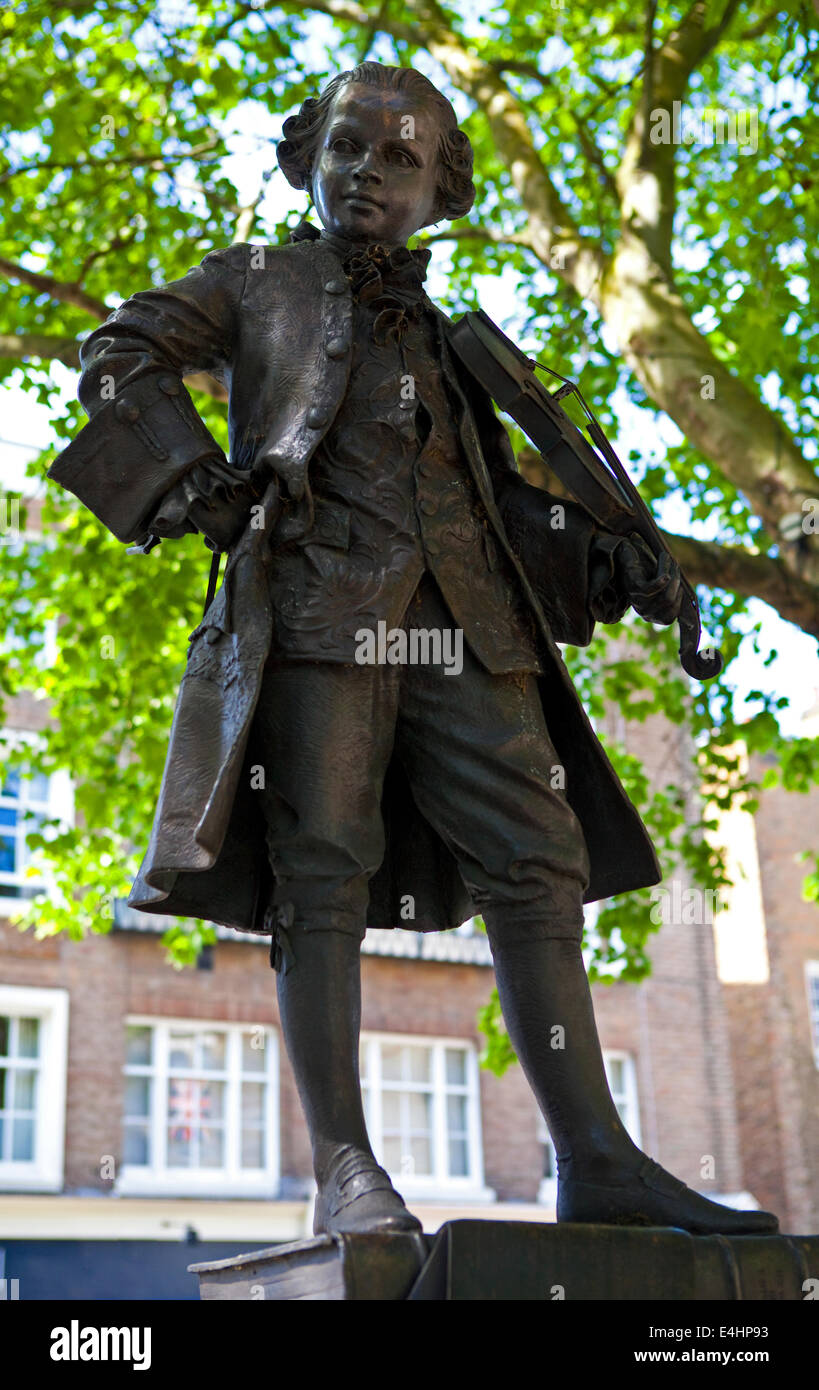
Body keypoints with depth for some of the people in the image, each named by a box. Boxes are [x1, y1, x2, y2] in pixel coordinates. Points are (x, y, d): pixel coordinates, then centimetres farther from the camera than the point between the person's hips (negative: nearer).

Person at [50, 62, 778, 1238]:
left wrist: (608, 564, 12)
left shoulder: (443, 334, 30)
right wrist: (196, 479, -5)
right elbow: (122, 355, 11)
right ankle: (345, 1169, -7)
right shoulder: (260, 283, 20)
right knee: (324, 877, -10)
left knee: (539, 864, -5)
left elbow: (499, 492, 28)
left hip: (468, 628, 5)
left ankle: (595, 1162, -4)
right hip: (319, 607, -4)